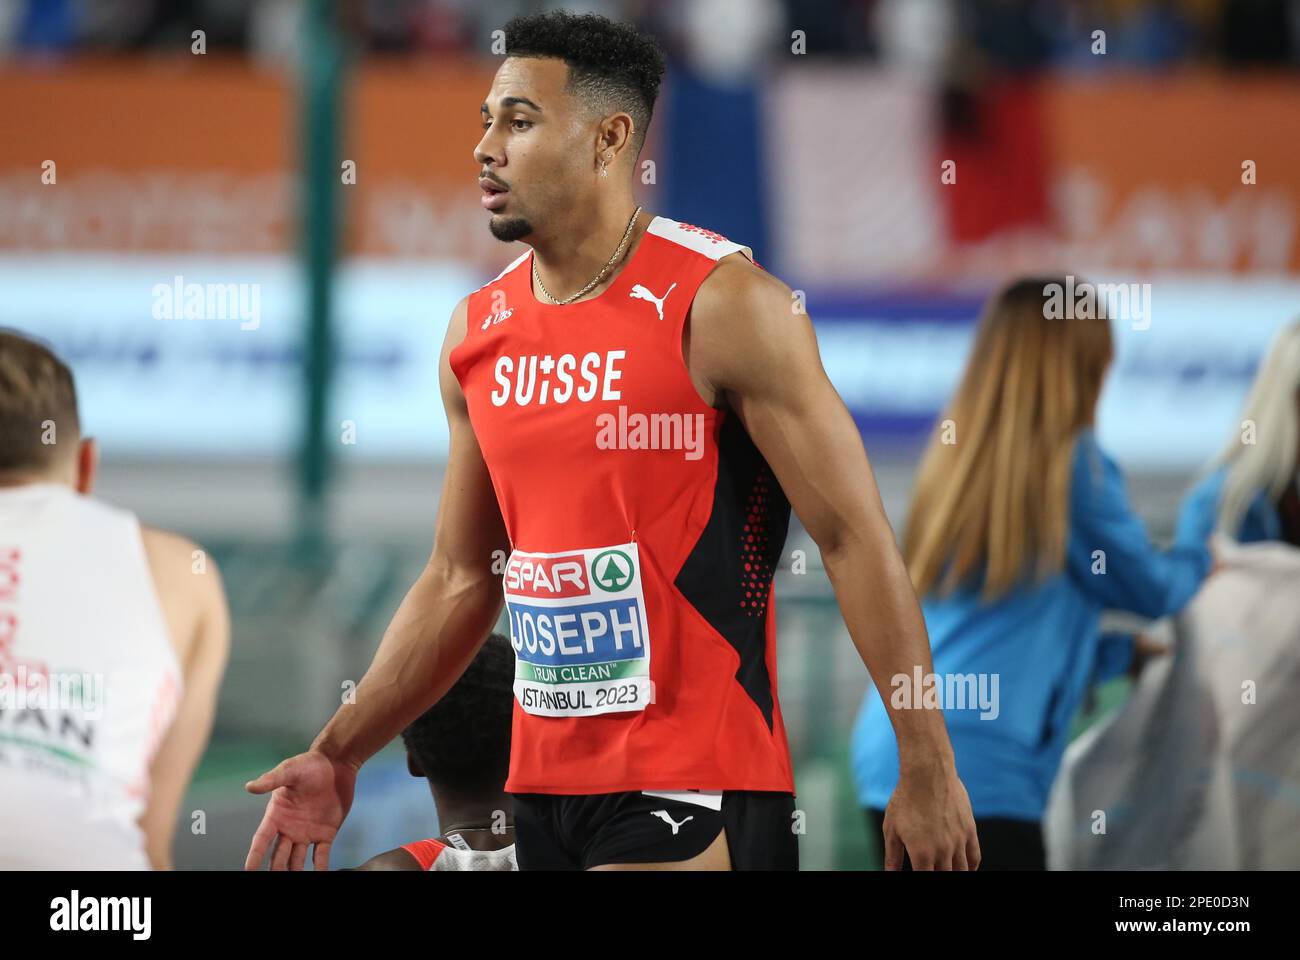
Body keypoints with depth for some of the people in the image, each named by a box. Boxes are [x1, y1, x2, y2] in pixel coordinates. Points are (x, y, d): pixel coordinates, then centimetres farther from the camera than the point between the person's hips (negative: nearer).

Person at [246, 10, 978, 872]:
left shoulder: (723, 305, -10)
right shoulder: (478, 333, 10)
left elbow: (856, 539, -11)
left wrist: (927, 768, -14)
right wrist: (340, 756, 15)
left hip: (695, 789, -7)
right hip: (546, 783, 7)